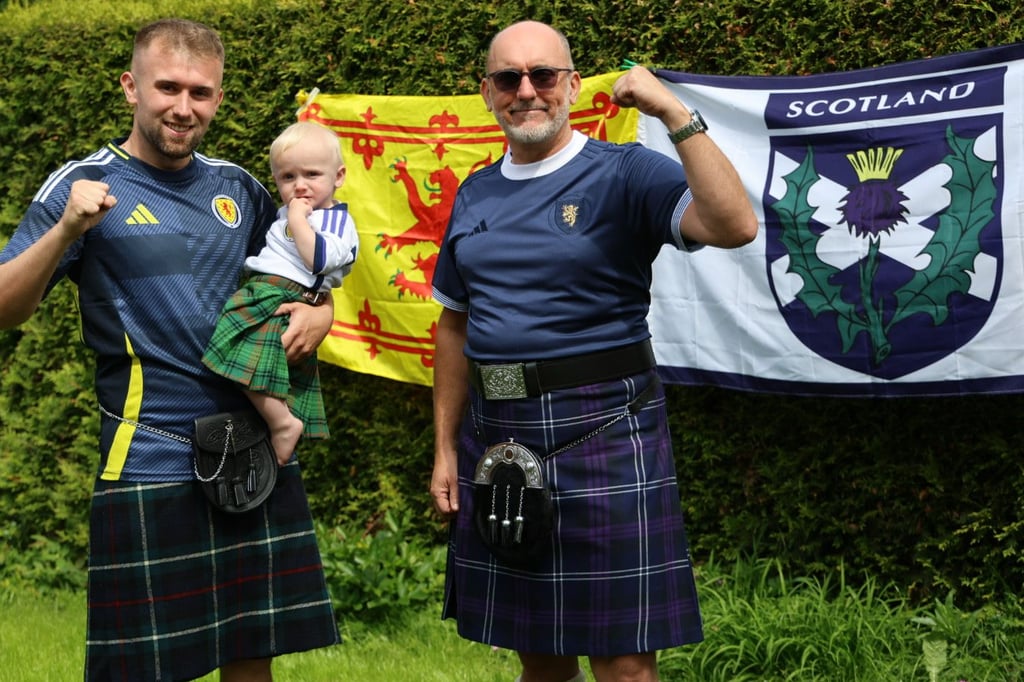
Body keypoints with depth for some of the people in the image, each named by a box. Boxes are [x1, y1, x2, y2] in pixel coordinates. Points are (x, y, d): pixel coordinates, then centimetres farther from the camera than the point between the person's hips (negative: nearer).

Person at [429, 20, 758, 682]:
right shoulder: (475, 195, 12)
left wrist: (676, 115, -26)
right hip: (494, 430, 6)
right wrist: (446, 449, 14)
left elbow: (734, 225, -23)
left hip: (601, 429, -5)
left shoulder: (625, 173, -6)